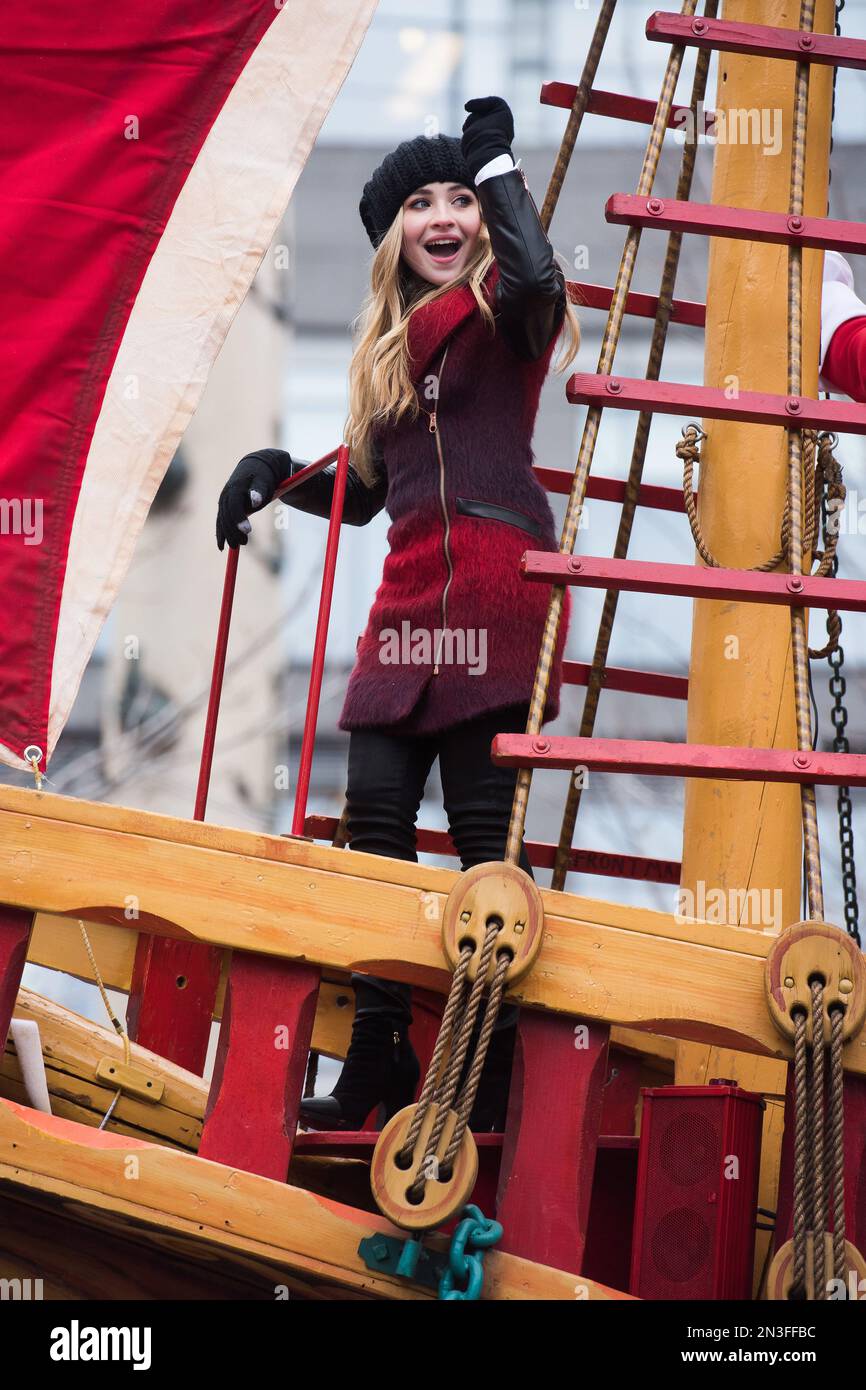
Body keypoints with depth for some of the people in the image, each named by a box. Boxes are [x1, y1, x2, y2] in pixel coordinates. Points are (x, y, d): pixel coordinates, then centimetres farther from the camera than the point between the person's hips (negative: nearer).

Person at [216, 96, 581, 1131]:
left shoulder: (503, 310, 4)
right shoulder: (390, 343, 24)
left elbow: (537, 278, -22)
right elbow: (362, 492, 28)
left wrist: (497, 161, -9)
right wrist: (276, 475, 11)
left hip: (493, 573, -7)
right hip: (411, 594, 7)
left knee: (482, 829, -9)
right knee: (376, 814, 0)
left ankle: (493, 1083, -8)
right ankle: (377, 1076, 5)